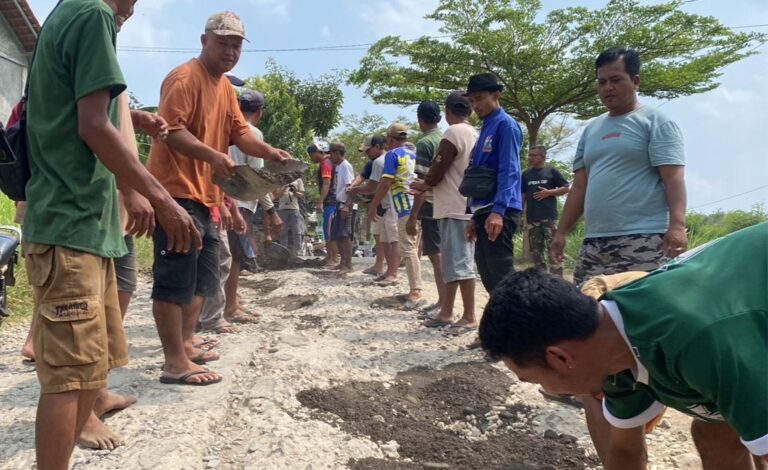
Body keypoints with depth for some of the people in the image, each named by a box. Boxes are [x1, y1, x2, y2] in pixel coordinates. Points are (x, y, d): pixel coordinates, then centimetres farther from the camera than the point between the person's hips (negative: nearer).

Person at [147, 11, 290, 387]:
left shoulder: (226, 87, 19)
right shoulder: (184, 77, -10)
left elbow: (239, 131, 13)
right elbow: (170, 129, -21)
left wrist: (269, 152, -5)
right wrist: (212, 156, -33)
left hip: (204, 195, 10)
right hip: (176, 192, -10)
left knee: (204, 276, 15)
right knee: (176, 278, -8)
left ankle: (184, 345, 27)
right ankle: (175, 362, -2)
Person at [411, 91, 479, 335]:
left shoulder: (453, 133, -13)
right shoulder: (474, 134, 13)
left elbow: (437, 172, -14)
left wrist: (423, 184, 7)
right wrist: (428, 182, 19)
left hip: (455, 208, -9)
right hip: (465, 205, 9)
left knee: (459, 262, -6)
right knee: (453, 261, 13)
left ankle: (469, 317, -1)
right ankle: (446, 312, 20)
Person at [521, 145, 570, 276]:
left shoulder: (551, 171, 2)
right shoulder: (526, 174, 13)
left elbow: (566, 188, 2)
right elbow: (522, 195, 16)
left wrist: (549, 192, -11)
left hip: (549, 217, -4)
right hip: (532, 217, 4)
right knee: (536, 251, 8)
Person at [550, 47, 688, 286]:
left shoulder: (656, 122, 3)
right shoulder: (590, 130, 20)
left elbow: (673, 177, -8)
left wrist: (677, 224, -21)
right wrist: (561, 232, 14)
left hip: (642, 239, -6)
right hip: (593, 241, 6)